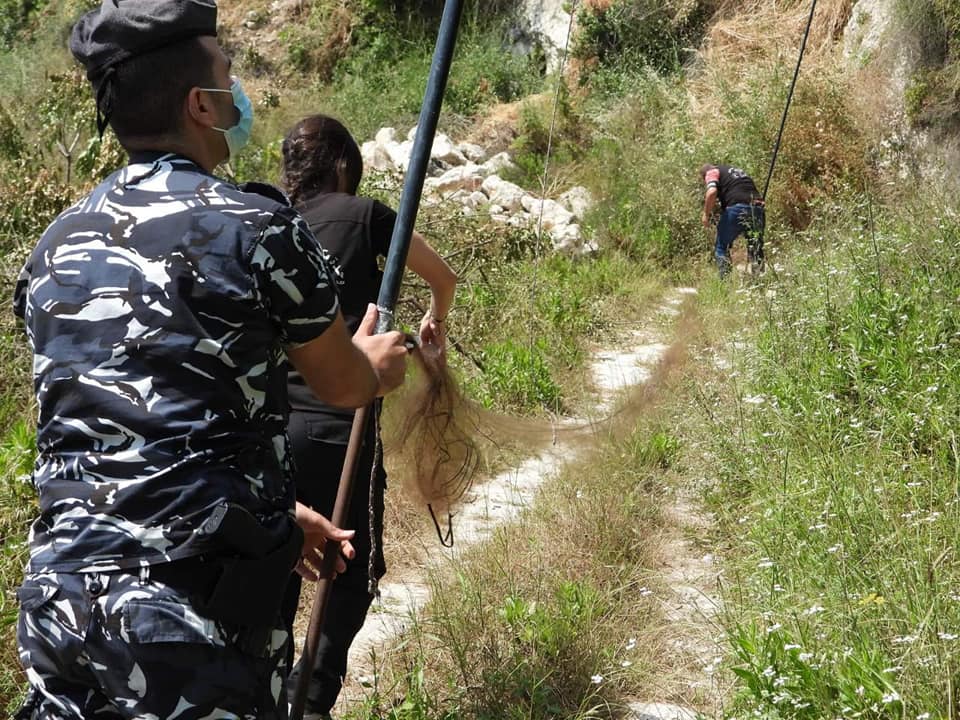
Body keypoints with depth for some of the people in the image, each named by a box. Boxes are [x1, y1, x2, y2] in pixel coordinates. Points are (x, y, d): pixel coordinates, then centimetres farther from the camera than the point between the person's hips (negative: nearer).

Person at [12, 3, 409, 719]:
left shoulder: (56, 247, 10)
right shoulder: (258, 227, -9)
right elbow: (341, 384, 7)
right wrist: (378, 364, 31)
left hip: (59, 595, 6)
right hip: (192, 609, -6)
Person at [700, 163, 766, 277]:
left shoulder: (712, 173, 11)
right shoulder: (736, 171, 33)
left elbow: (712, 192, -9)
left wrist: (706, 214, 1)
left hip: (736, 208, -6)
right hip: (757, 207, 6)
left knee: (722, 248, 7)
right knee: (756, 250, 16)